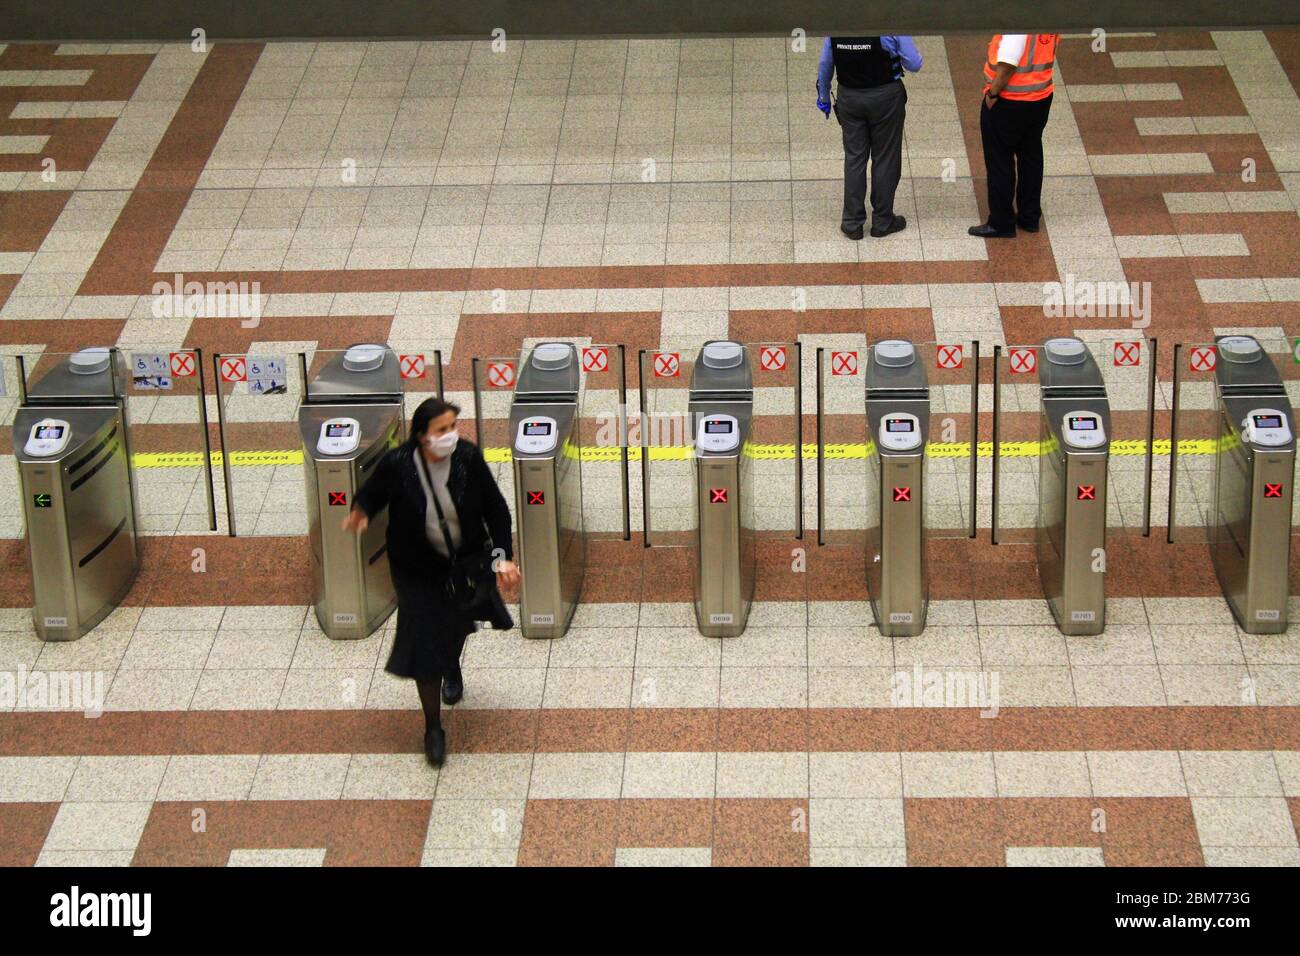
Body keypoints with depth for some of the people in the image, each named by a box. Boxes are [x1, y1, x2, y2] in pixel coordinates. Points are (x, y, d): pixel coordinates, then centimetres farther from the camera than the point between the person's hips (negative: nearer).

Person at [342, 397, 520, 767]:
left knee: (457, 622, 28)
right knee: (426, 641, -3)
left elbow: (495, 508, -13)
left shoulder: (468, 457, -23)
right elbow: (371, 495, -10)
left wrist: (504, 556, -20)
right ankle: (433, 727, 16)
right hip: (418, 568, -3)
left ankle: (452, 667, 66)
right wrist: (361, 514, -33)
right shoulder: (396, 465, -27)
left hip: (465, 559, 3)